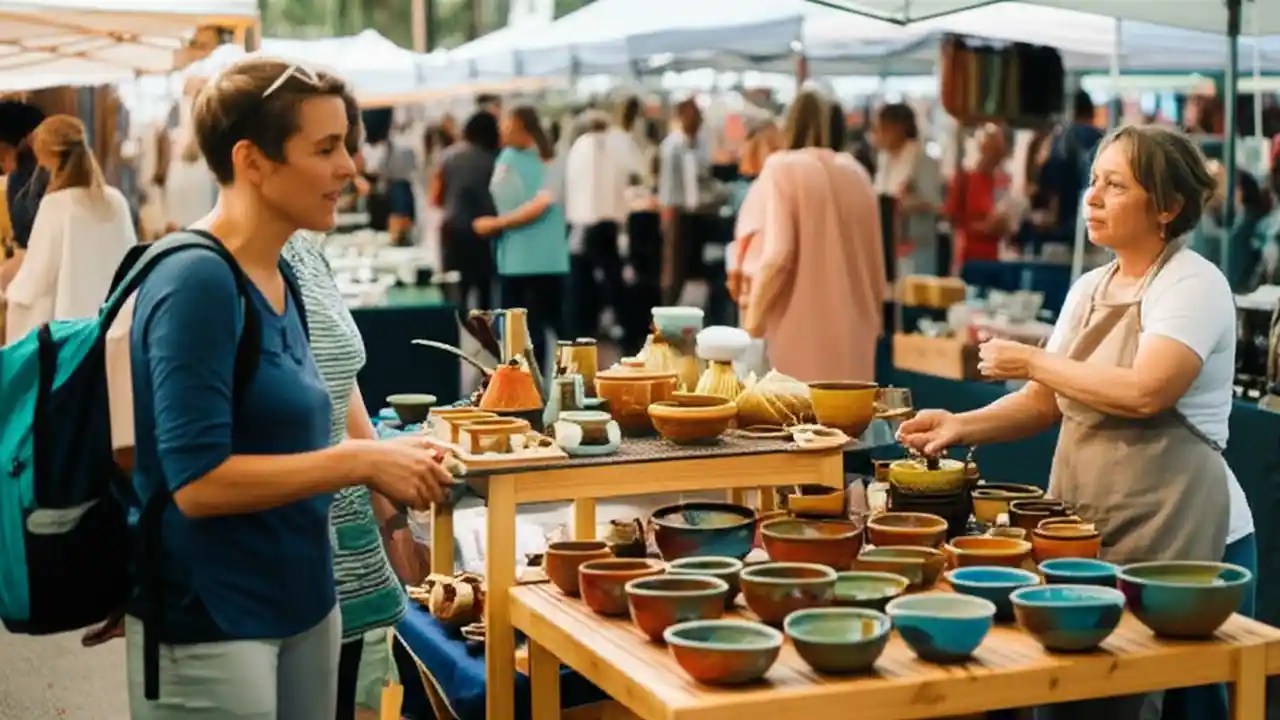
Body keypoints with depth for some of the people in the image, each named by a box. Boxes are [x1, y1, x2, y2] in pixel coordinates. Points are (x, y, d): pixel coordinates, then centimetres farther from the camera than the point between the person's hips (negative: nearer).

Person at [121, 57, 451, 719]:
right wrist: (360, 461, -19)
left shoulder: (280, 278, 7)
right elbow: (197, 481, -23)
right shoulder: (196, 281, -19)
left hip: (303, 602, 8)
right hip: (209, 624, -8)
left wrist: (383, 459, 2)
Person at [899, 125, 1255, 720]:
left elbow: (1144, 392, -24)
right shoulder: (1089, 290, 13)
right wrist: (961, 426, -3)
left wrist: (1032, 361, -13)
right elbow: (1044, 403, 14)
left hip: (1176, 537, -7)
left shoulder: (1193, 285, -10)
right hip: (1089, 531, 7)